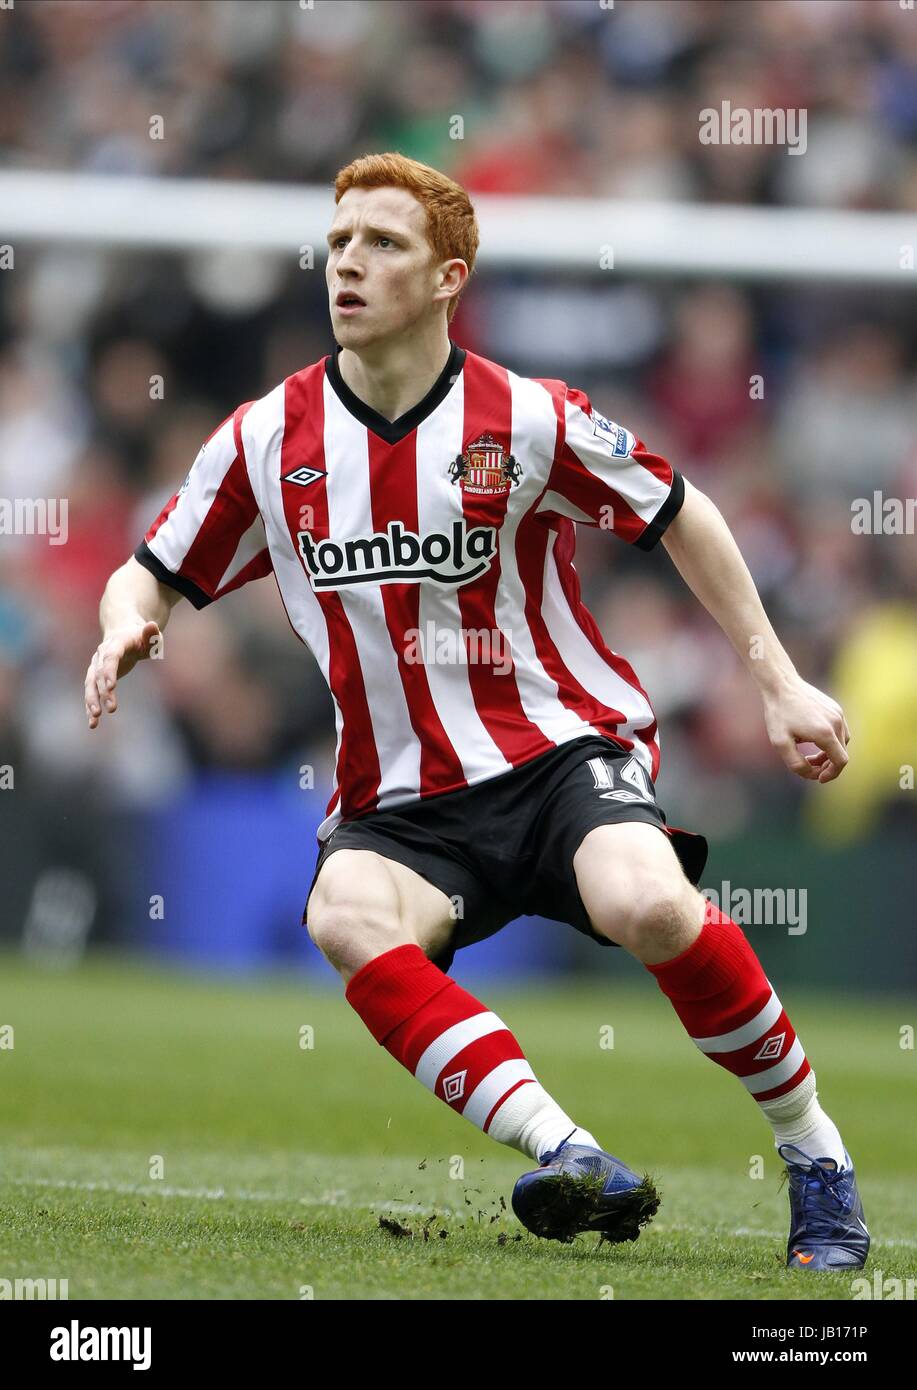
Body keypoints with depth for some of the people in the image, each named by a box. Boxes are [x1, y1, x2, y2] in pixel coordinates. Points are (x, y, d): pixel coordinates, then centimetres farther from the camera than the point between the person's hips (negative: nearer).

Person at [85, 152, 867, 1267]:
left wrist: (777, 684, 8)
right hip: (400, 800, 2)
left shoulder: (525, 421, -7)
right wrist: (126, 623, -12)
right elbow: (151, 576, 12)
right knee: (347, 914, -33)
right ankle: (570, 1159, -41)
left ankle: (815, 1157, -12)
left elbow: (679, 517, 8)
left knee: (646, 904, -33)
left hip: (563, 750, -2)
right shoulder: (267, 441, 0)